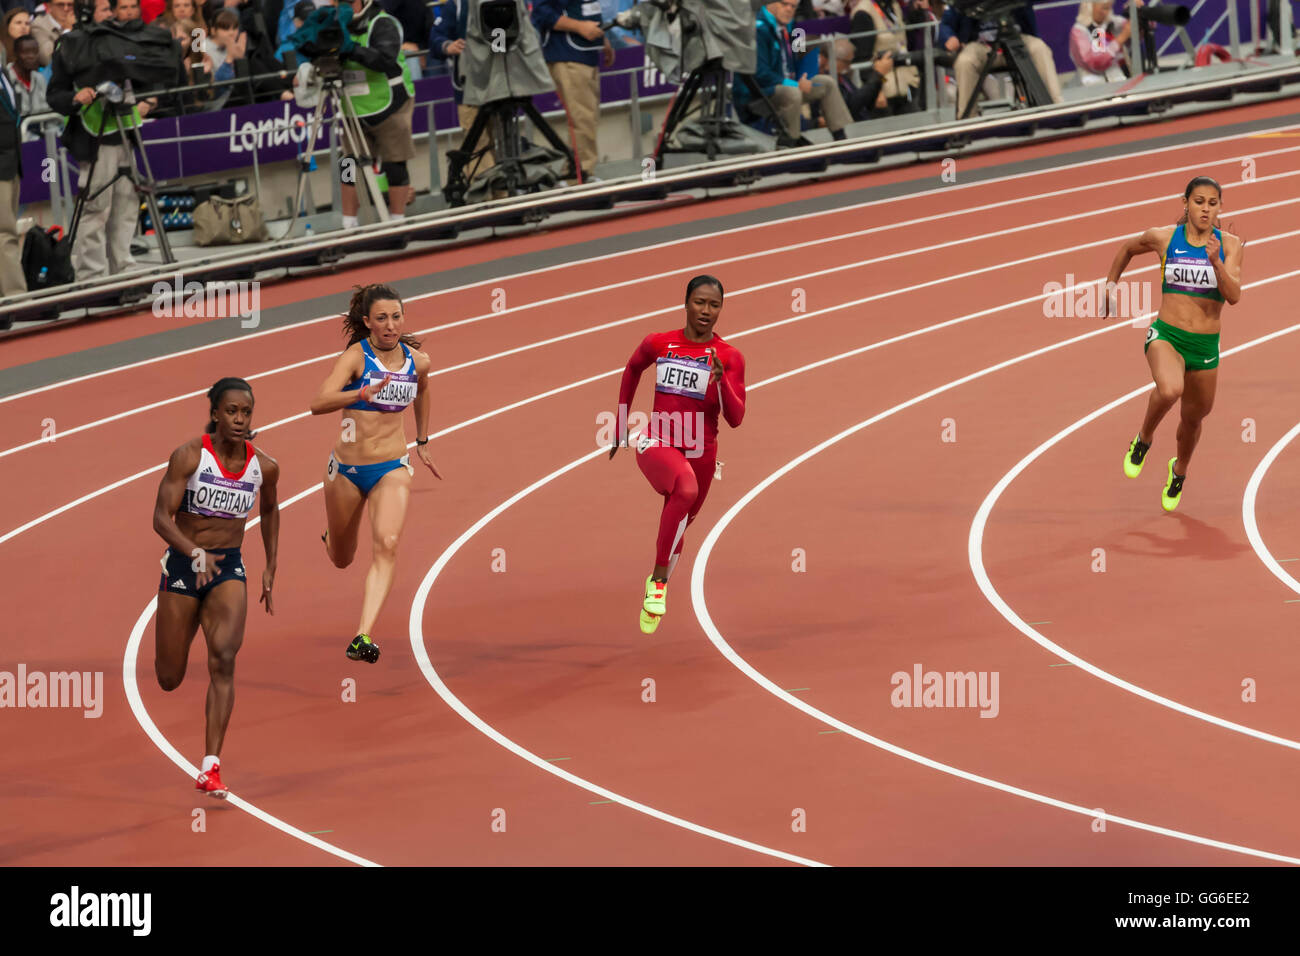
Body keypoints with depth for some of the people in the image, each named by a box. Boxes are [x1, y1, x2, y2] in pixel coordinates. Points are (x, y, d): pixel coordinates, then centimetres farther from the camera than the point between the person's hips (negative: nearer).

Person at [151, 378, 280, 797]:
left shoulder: (264, 466, -2)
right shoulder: (189, 456, -14)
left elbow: (270, 509, 19)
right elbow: (161, 517, -19)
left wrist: (270, 568, 18)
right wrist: (195, 552, -35)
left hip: (229, 568, 2)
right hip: (183, 564, -1)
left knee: (223, 658, -22)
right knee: (169, 680, 8)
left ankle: (210, 769, -24)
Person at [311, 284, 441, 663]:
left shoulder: (417, 361, -1)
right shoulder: (356, 356, -14)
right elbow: (318, 403, -30)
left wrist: (422, 442, 30)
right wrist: (361, 393, -46)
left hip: (392, 469, 1)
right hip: (347, 469, -1)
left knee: (387, 546, -24)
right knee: (342, 559, 17)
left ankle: (363, 637, -30)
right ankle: (331, 533, 57)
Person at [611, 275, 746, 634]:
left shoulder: (729, 358, -4)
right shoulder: (658, 344, -1)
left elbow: (735, 418, -9)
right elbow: (632, 369, 21)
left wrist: (721, 380, -26)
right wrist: (621, 425, 24)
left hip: (701, 453, 2)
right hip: (658, 444, -2)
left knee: (679, 523, 17)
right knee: (686, 487, -35)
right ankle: (658, 580, -29)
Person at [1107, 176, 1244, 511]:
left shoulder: (1229, 244, -4)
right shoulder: (1164, 237, -4)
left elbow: (1234, 296, -15)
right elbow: (1127, 249, 17)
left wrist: (1216, 262, -29)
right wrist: (1109, 286, 19)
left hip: (1205, 345, 2)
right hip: (1166, 336, -2)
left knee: (1193, 417, 18)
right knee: (1170, 391, -33)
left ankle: (1179, 471, 51)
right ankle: (1143, 440, -2)